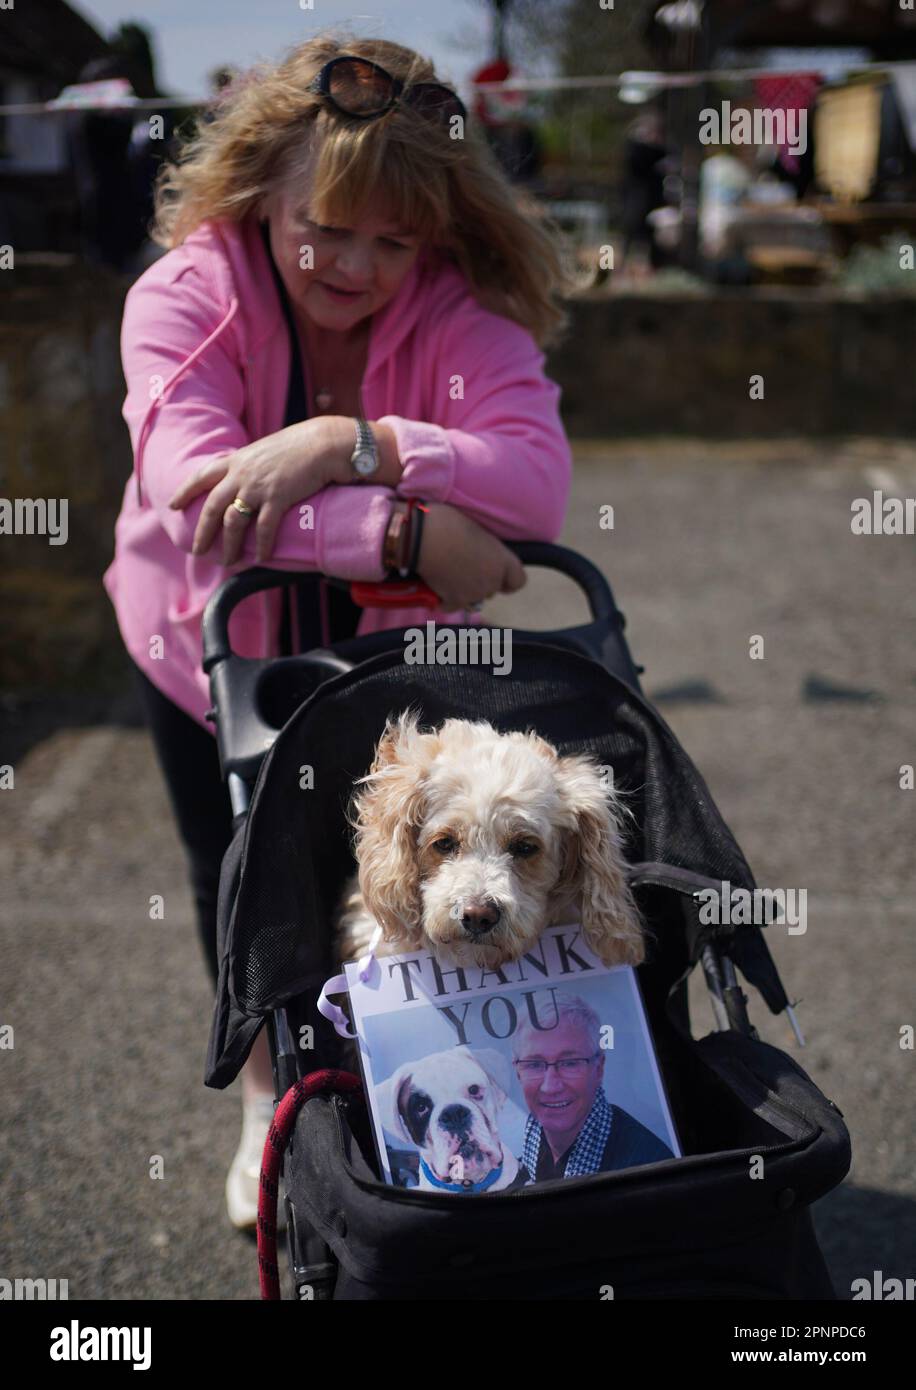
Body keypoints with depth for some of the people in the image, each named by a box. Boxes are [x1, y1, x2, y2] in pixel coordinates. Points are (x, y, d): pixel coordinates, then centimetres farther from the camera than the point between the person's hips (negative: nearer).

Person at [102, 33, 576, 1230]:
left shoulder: (461, 313, -22)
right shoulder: (186, 295, -24)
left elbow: (537, 479, -39)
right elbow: (191, 486, -42)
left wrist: (344, 443, -49)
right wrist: (405, 527, -50)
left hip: (392, 655, 0)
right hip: (209, 648, 1)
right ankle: (270, 1100, 46)